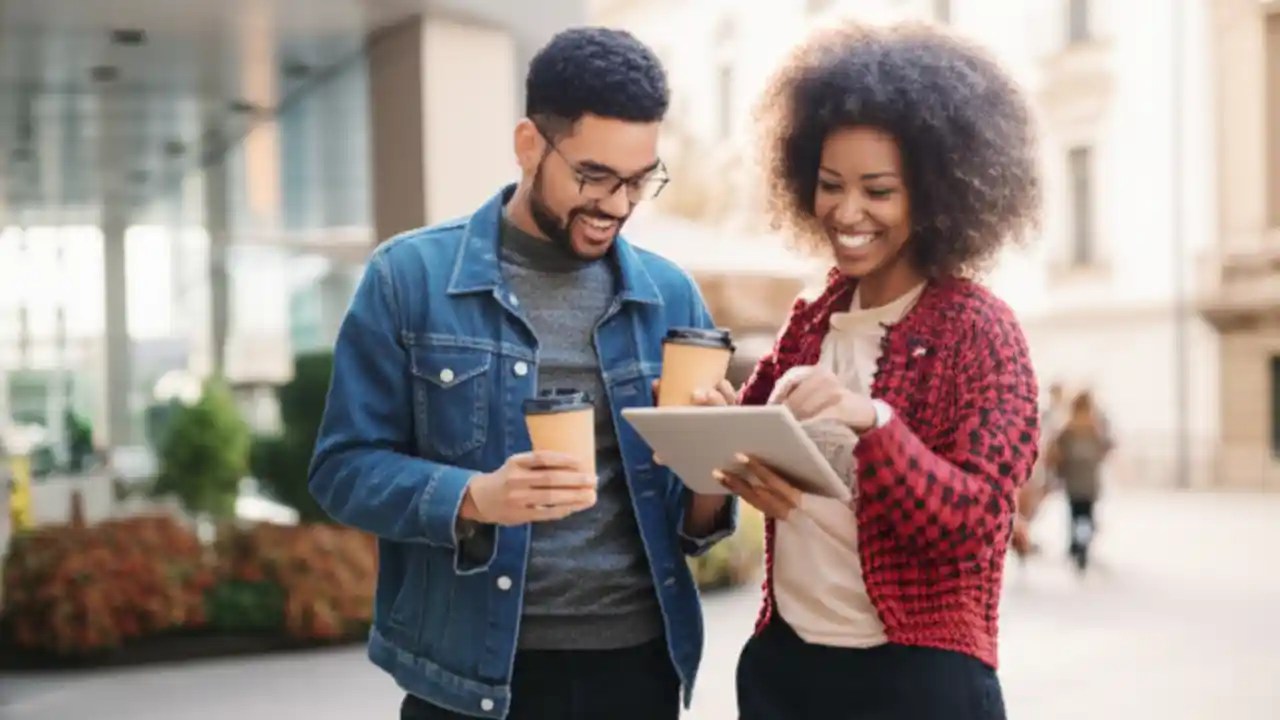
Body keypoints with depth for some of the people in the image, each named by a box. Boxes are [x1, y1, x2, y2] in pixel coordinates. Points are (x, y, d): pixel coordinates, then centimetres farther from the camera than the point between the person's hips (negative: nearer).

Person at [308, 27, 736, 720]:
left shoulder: (671, 295, 5)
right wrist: (474, 498, -22)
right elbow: (345, 466, -6)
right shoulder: (409, 277, -4)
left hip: (637, 664, 3)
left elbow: (692, 523, 9)